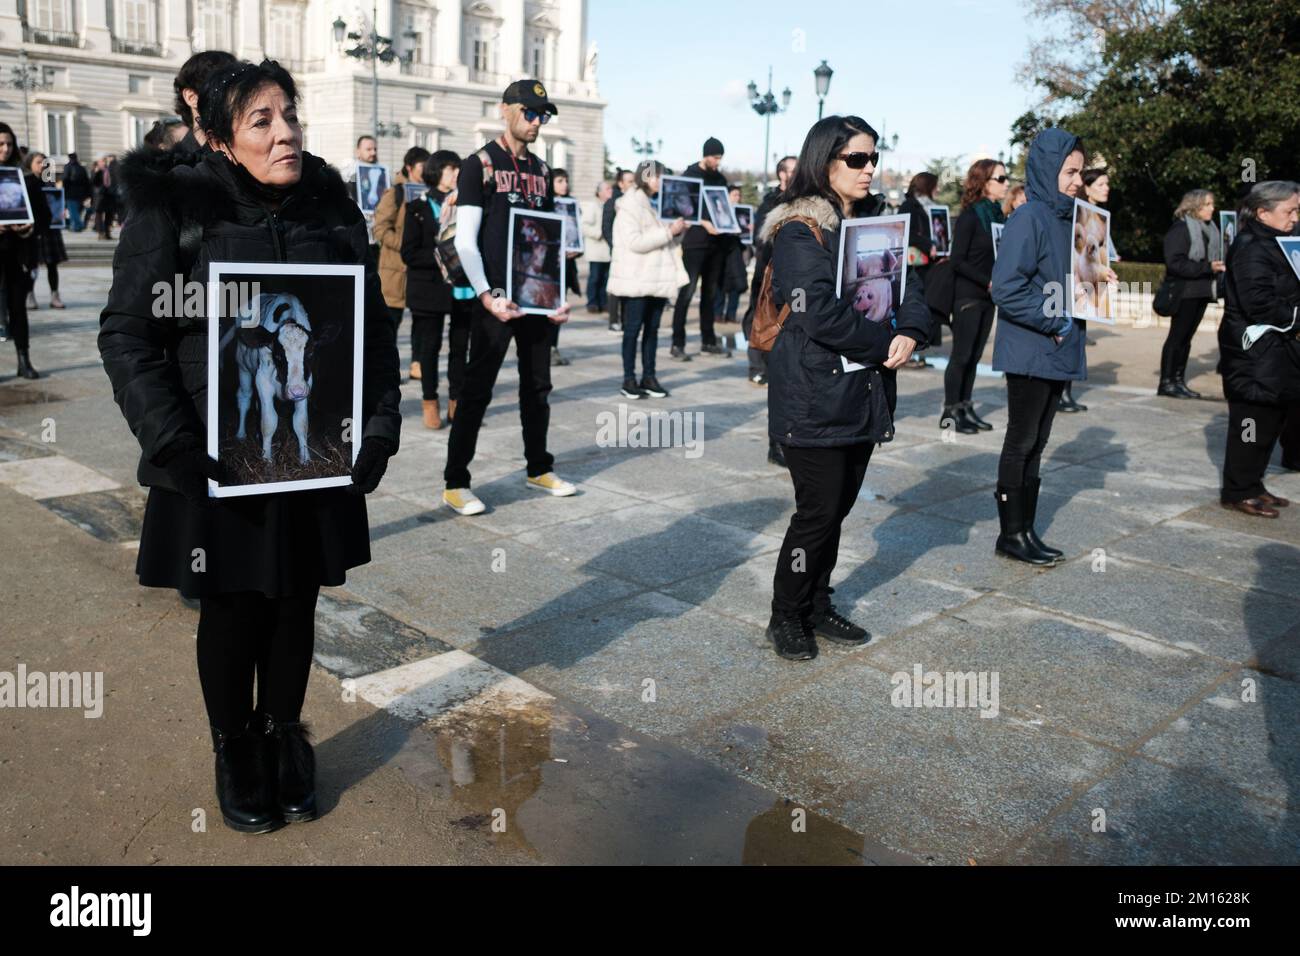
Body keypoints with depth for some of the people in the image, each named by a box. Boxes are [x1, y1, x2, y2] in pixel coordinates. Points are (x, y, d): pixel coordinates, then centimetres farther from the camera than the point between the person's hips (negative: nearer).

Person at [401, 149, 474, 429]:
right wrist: (441, 258, -17)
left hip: (463, 289, 3)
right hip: (430, 288, -3)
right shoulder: (418, 208, 1)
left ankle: (456, 403, 14)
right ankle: (430, 404, 13)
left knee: (460, 346, 6)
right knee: (429, 346, 4)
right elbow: (409, 254, -5)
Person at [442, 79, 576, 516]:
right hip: (497, 298, -6)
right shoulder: (479, 164, -3)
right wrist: (486, 295, -19)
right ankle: (455, 483, 4)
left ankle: (539, 469, 27)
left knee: (537, 386, 13)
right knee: (477, 390, -3)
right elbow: (465, 241, -9)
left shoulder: (541, 171, 15)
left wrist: (559, 295, 7)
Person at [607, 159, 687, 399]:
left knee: (652, 330, 8)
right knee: (633, 329, -3)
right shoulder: (630, 204, -7)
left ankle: (648, 377, 14)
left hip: (658, 278, 7)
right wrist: (668, 231, -18)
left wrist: (678, 231, 1)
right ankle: (629, 379, 2)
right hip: (636, 280, -7)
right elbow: (635, 242, -18)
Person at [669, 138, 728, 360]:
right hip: (695, 242, -6)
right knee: (686, 293, -8)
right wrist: (704, 223, -20)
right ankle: (677, 344, -6)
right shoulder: (690, 175, -2)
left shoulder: (720, 179, 14)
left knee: (709, 293, 11)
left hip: (716, 243, 6)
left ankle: (708, 341, 17)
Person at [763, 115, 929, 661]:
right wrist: (885, 345, -12)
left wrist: (909, 333, -11)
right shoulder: (800, 229, -10)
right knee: (818, 511, -3)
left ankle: (817, 607, 28)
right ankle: (786, 618, 15)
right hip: (814, 394, -7)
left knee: (839, 506, 13)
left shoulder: (877, 221, 15)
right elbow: (820, 311, -20)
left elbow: (911, 286, 9)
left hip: (865, 390, 7)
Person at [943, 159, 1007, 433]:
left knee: (974, 355, 10)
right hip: (967, 296, -7)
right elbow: (957, 261, -14)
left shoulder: (997, 215, 11)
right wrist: (987, 281, -18)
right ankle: (950, 412, 4)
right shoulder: (969, 217, -10)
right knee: (961, 355, -3)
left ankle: (965, 408, 17)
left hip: (988, 296, 7)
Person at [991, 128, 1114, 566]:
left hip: (1058, 353, 8)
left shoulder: (1066, 218, 12)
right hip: (1030, 353, -8)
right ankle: (1011, 533, 13)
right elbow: (1007, 290, -21)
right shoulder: (1029, 219, -14)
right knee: (1021, 443, 2)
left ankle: (1025, 529, 23)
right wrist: (1055, 323, -16)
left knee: (1034, 445, 13)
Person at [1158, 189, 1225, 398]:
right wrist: (1207, 267, -23)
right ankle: (1166, 383, 0)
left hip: (1201, 292, 8)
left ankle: (1178, 381, 16)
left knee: (1186, 337, 11)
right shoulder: (1180, 229, -11)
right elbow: (1175, 263, -19)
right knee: (1177, 336, -5)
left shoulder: (1209, 229, 14)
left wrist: (1220, 267, 4)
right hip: (1184, 292, -8)